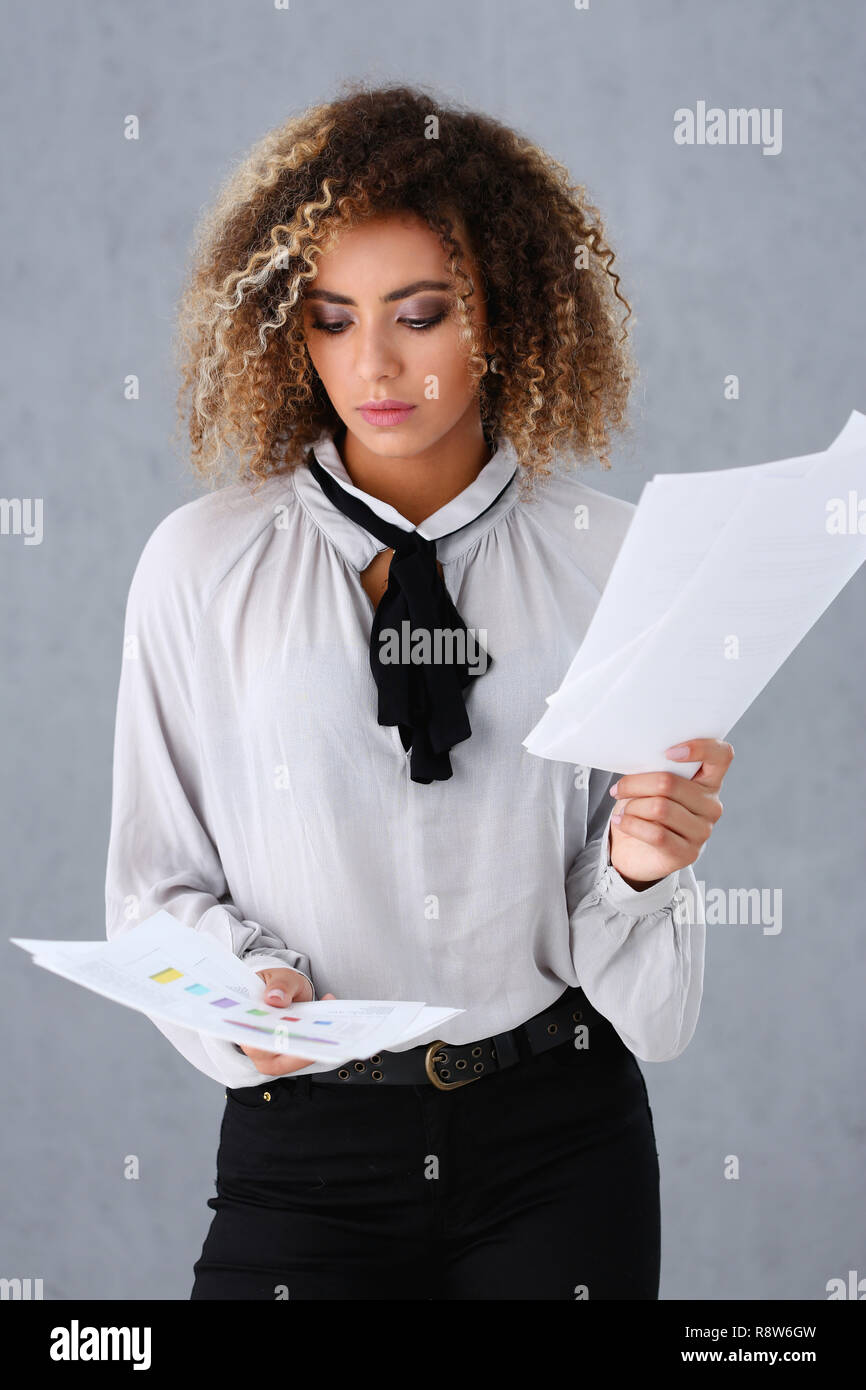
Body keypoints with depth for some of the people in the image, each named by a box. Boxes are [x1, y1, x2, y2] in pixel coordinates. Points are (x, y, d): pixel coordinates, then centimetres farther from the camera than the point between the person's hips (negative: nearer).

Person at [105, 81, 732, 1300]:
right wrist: (245, 992, -16)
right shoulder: (202, 567, -3)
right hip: (308, 1140, -1)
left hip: (560, 1144, 1)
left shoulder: (609, 560, -2)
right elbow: (160, 879, 1)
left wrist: (641, 865, -18)